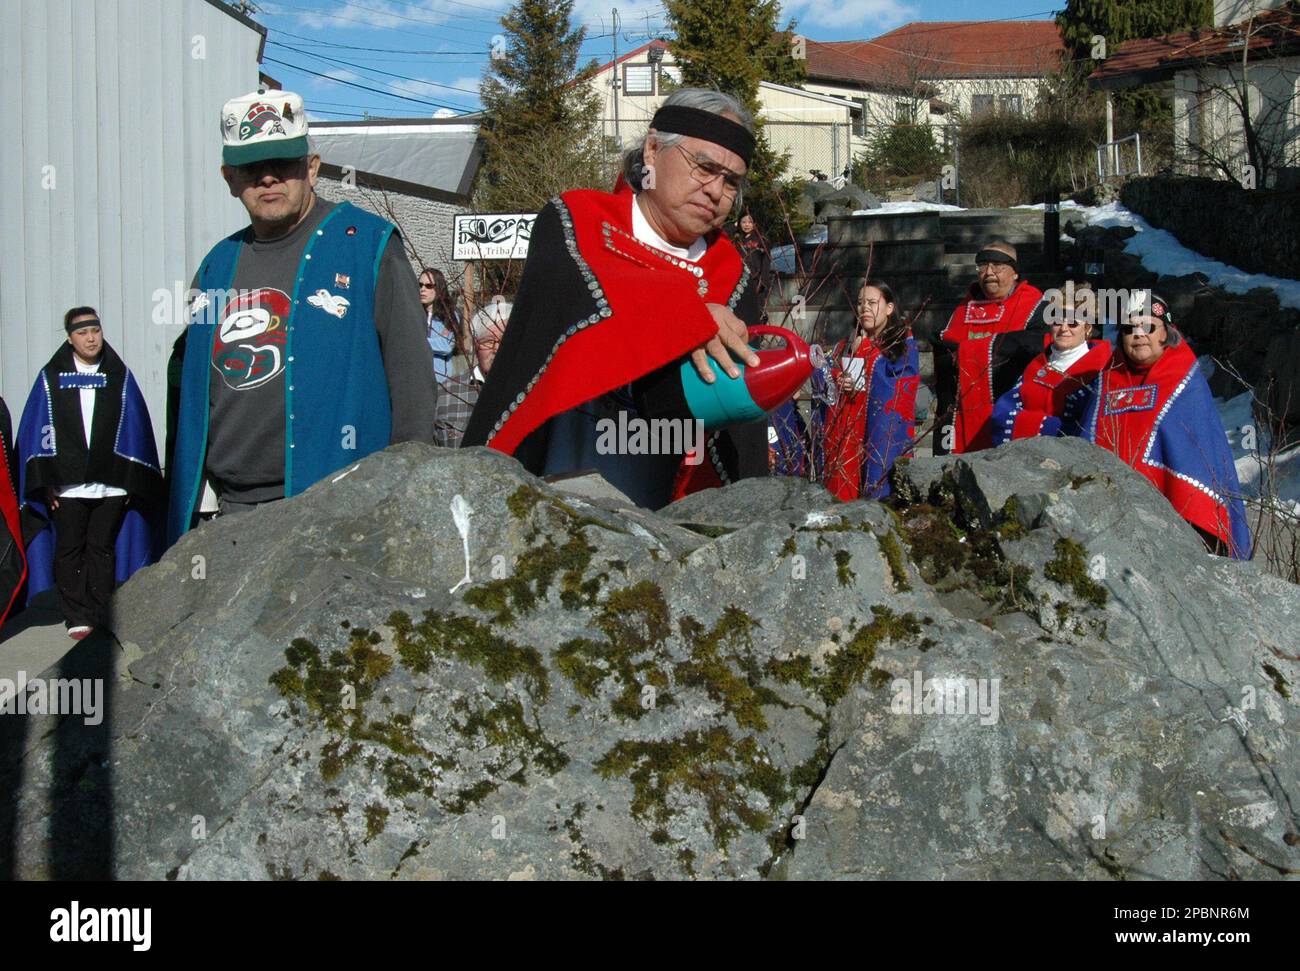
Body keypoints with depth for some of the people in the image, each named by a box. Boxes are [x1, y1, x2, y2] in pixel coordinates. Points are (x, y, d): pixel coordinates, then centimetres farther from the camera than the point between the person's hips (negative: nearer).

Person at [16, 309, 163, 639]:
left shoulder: (119, 376, 7)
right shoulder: (51, 377, 6)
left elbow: (135, 428, 6)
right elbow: (36, 430, 3)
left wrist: (131, 480, -1)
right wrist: (46, 482, -5)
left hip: (111, 484, 0)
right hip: (66, 484, 0)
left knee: (102, 549, 6)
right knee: (70, 550, 2)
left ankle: (101, 617, 11)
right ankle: (77, 619, 7)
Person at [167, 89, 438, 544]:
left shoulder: (368, 246, 0)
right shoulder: (218, 266, 17)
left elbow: (412, 381, -4)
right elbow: (188, 395, 24)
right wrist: (178, 516, 18)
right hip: (233, 515, 6)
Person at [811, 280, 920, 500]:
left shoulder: (903, 345, 5)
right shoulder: (846, 345, 18)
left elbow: (903, 389, -8)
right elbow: (827, 381, 7)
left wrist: (864, 384, -13)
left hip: (882, 434, -4)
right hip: (844, 436, 4)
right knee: (843, 487, -3)